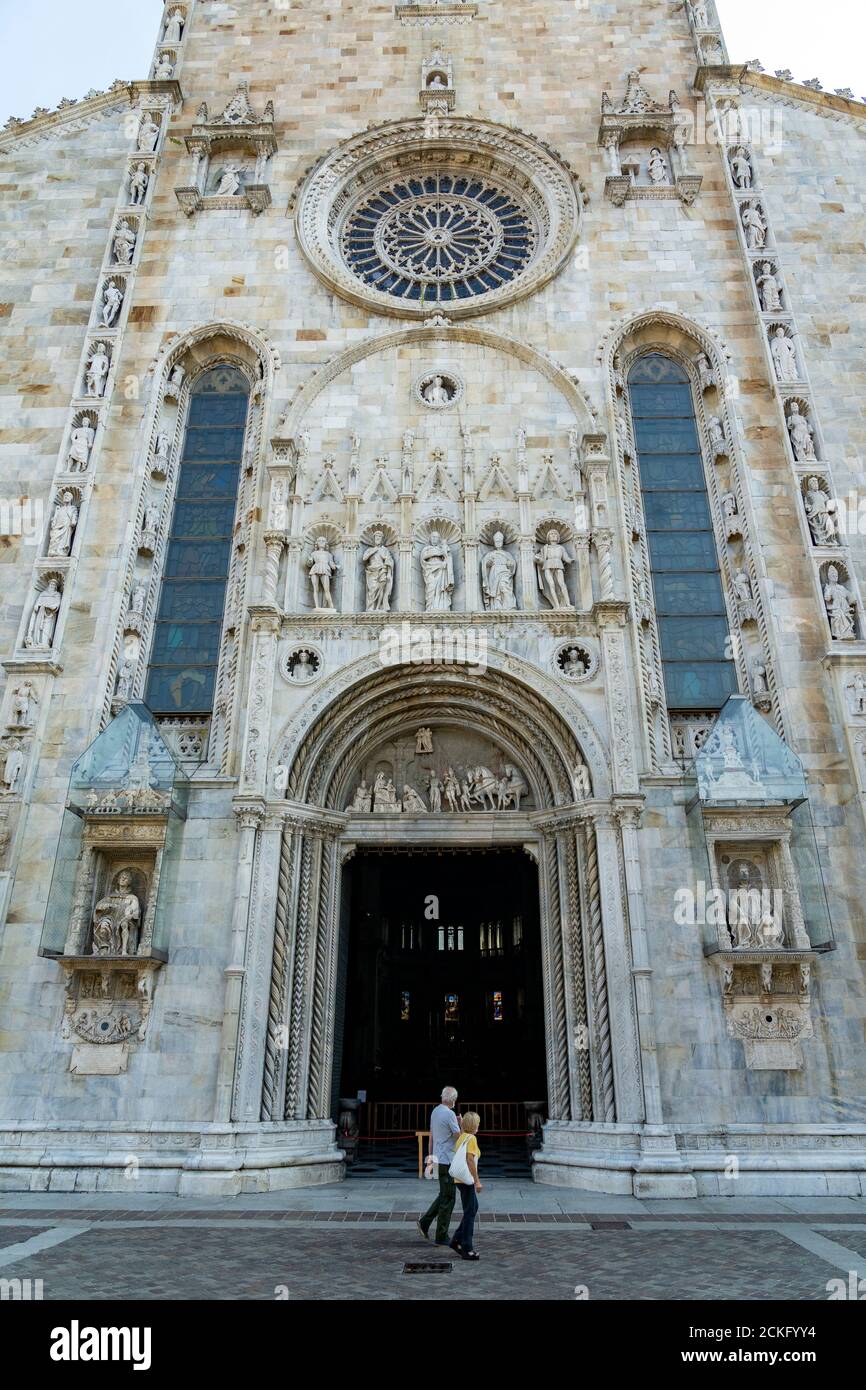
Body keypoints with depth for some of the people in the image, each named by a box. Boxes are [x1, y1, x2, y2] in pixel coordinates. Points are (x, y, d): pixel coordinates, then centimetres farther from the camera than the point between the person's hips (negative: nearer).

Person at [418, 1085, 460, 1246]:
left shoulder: (435, 1111, 10)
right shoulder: (450, 1114, -18)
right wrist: (461, 1125, 3)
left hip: (438, 1159, 9)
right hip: (447, 1160, -9)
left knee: (445, 1195, 20)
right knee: (448, 1198, 0)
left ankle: (425, 1222, 17)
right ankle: (441, 1237, 6)